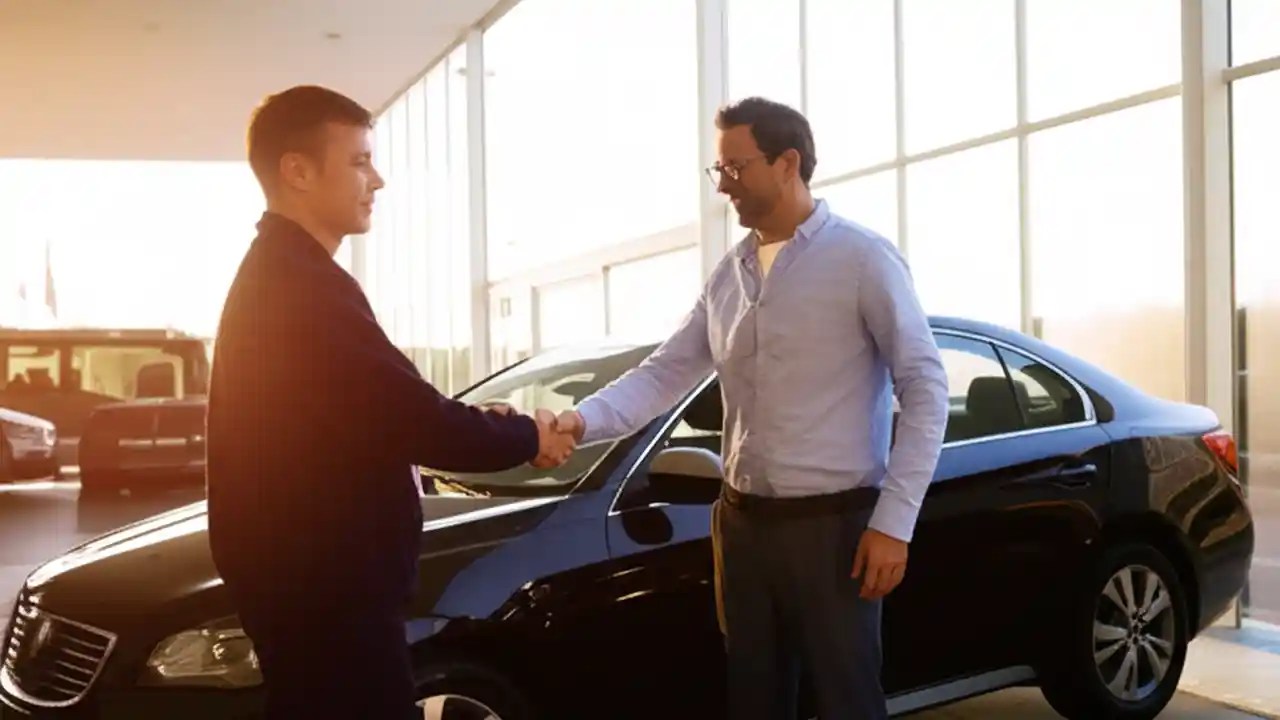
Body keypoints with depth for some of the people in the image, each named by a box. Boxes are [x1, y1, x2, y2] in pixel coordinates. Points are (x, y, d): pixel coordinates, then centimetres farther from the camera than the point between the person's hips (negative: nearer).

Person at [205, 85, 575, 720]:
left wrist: (484, 425, 5)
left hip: (305, 569, 11)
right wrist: (525, 438, -7)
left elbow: (380, 412, 17)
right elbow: (411, 418, -23)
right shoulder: (302, 283, -20)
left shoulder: (277, 273, 14)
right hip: (321, 579, -11)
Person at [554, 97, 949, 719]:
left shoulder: (862, 258, -9)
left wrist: (893, 521, -15)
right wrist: (580, 421, -13)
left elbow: (924, 388, -11)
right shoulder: (726, 277, 10)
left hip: (832, 524, -6)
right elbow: (664, 373, 5)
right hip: (741, 524, 6)